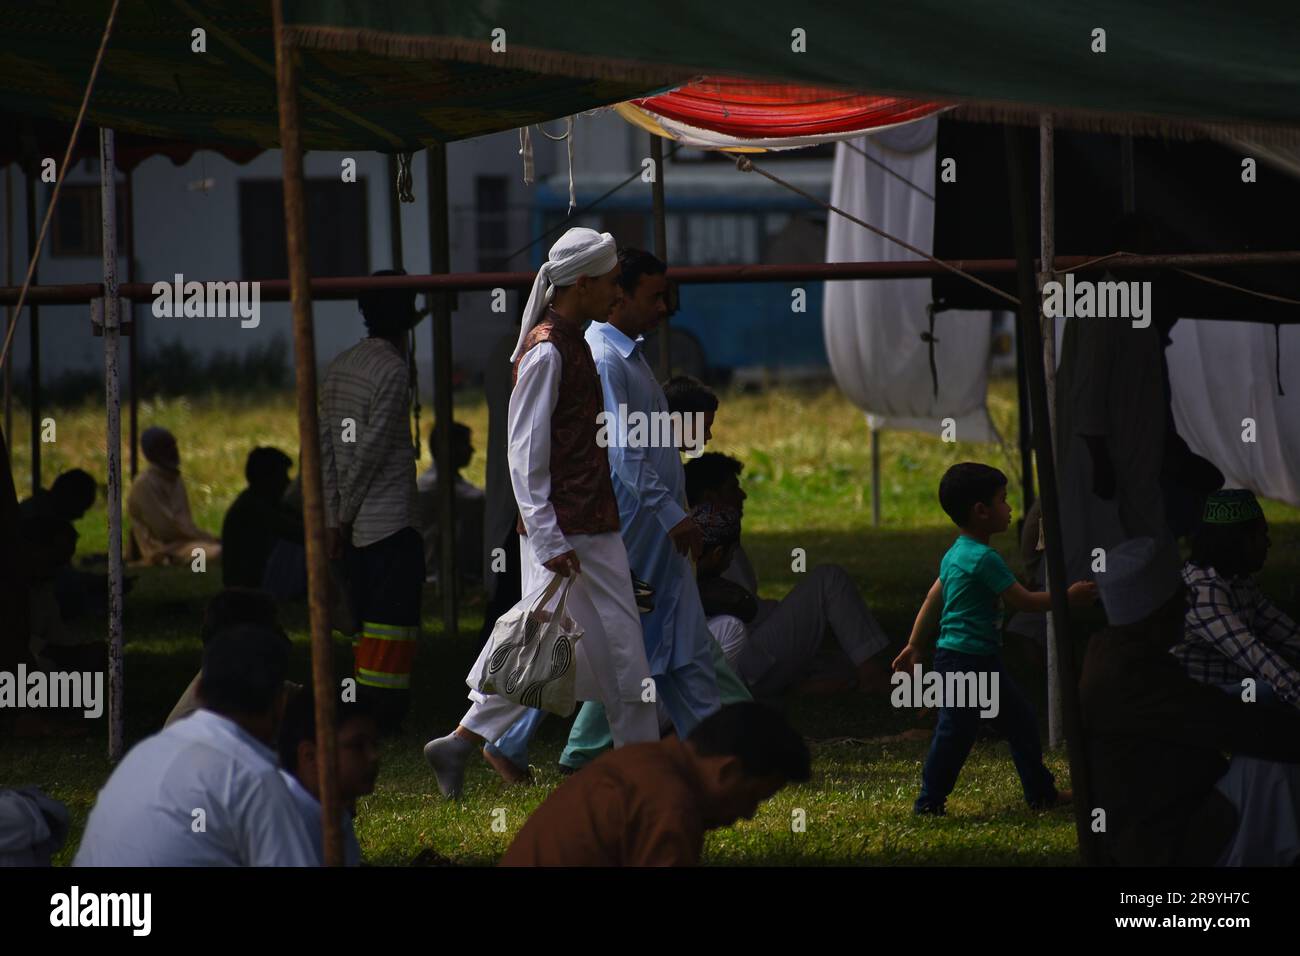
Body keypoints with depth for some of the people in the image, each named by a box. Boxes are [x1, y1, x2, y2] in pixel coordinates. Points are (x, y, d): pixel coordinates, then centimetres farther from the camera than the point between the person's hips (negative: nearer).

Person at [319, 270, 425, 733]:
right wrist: (347, 514, -7)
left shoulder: (339, 367, 12)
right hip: (390, 522, -8)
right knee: (392, 625, -6)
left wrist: (334, 517, 12)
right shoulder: (393, 370, -12)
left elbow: (326, 447, 11)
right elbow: (372, 448, -15)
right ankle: (381, 716, -8)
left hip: (354, 524, 8)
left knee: (366, 620, 12)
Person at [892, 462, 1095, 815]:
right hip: (967, 662, -11)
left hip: (982, 662, 11)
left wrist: (916, 646, 21)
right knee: (956, 732, -6)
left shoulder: (956, 554, 12)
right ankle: (929, 802, 1)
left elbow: (932, 600, 17)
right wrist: (1068, 597, -7)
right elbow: (1022, 600, -16)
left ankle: (1041, 792, 23)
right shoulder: (984, 559, -19)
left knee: (1021, 720, 15)